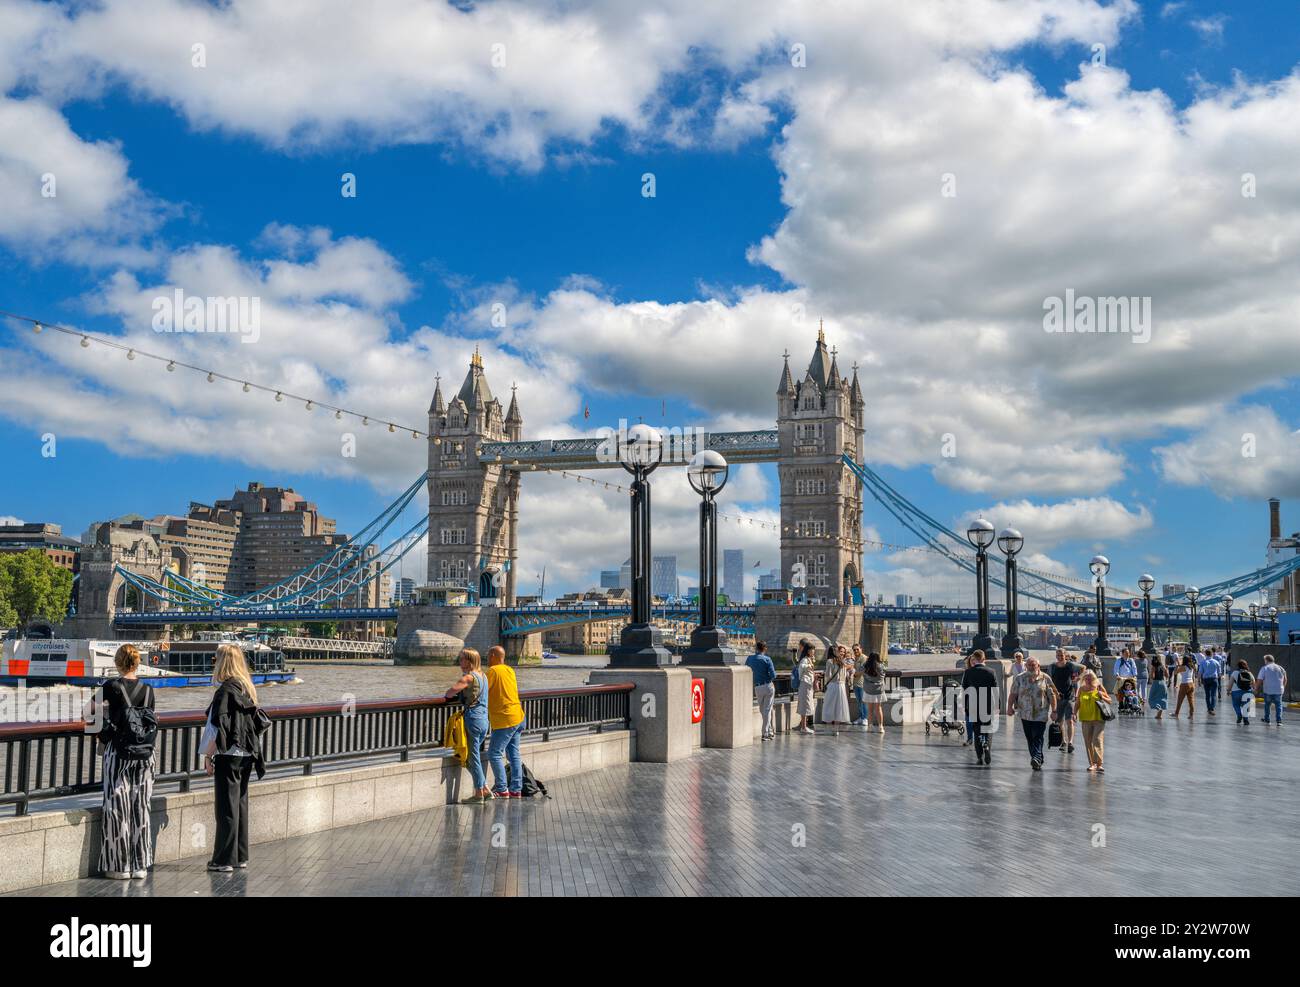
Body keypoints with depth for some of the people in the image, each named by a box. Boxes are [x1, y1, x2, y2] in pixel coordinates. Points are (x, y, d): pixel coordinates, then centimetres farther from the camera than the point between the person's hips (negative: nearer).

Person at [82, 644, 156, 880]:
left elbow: (85, 714, 0)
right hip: (144, 755, 4)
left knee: (118, 807, 3)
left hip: (118, 754, -4)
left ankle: (120, 866, 7)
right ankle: (141, 865, 12)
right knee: (140, 807, 8)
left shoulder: (112, 687, -7)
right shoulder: (148, 689, 4)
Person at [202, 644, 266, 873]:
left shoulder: (225, 690, -14)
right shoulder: (248, 689, 10)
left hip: (228, 755, -8)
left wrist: (208, 755, -9)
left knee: (227, 806, -2)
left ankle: (224, 860, 3)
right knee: (241, 803, 14)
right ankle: (241, 856, 20)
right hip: (246, 755, 8)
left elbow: (217, 727, -16)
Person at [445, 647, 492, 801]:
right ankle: (485, 789, 16)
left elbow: (450, 693, -21)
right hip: (484, 720, 8)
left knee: (472, 758, 1)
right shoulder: (483, 676, 13)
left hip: (472, 719, -8)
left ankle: (479, 793, 5)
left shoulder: (468, 677, -13)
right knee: (473, 757, 16)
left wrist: (451, 693, 0)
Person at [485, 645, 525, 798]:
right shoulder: (510, 670, 14)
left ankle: (502, 790, -2)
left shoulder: (493, 670, -11)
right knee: (514, 754, 11)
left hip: (504, 720, -9)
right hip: (517, 717, 9)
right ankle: (516, 789, 13)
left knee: (494, 753, -2)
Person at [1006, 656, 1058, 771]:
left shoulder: (1045, 678, 1)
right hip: (1025, 714, 3)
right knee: (1030, 739, 7)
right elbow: (1013, 694, 5)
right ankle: (1038, 761, 16)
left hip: (1041, 714, -3)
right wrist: (1010, 707, -5)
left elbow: (1052, 695, 2)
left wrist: (1054, 711, -1)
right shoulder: (1019, 678, 5)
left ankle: (1036, 758, -21)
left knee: (1038, 737, -12)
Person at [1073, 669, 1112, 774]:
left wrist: (1102, 697, -12)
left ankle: (1099, 764, -14)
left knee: (1097, 740, -12)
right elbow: (1077, 703, 13)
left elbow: (1109, 700, 8)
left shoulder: (1099, 687, 1)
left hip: (1098, 718, -3)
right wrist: (1075, 713, -2)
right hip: (1086, 719, 3)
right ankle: (1092, 763, 16)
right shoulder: (1081, 689, 7)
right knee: (1088, 742, 6)